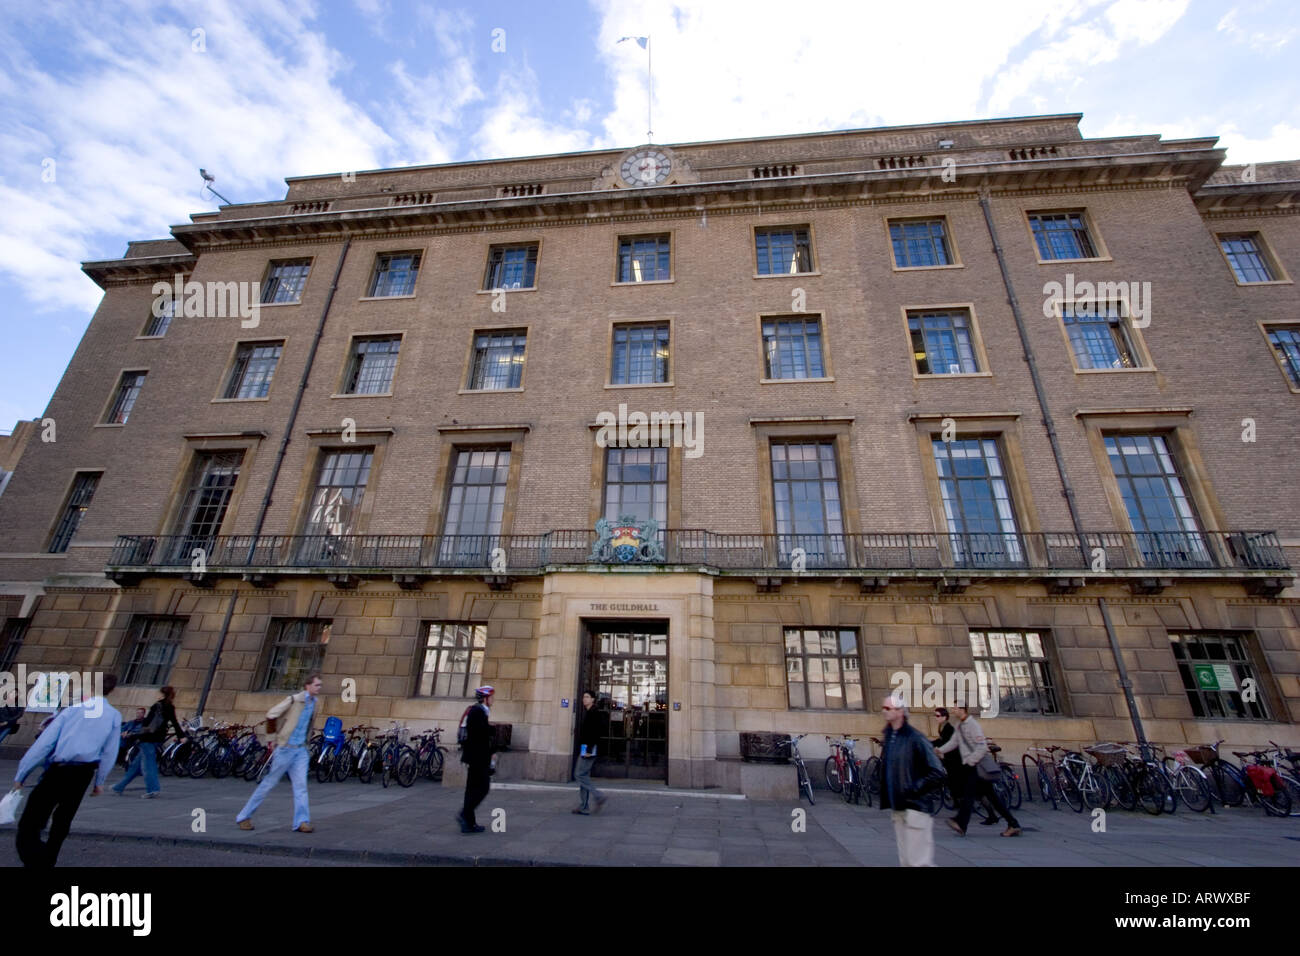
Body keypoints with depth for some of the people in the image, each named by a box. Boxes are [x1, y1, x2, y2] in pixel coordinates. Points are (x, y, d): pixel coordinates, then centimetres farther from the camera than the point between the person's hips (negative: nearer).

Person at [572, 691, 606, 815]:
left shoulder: (594, 713, -13)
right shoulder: (585, 712, 16)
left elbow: (595, 733, -20)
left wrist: (589, 749, -24)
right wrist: (581, 748, 17)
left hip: (589, 748, -9)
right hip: (583, 748, 9)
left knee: (580, 775, -9)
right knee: (584, 776, 10)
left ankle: (598, 796, -2)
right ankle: (585, 807, 15)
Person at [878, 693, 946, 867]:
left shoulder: (915, 738, -18)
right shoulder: (889, 735, 7)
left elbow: (937, 773, -19)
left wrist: (913, 790, -17)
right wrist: (886, 796, 10)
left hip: (915, 808, -8)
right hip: (898, 807, 8)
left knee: (919, 861, -1)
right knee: (905, 860, 17)